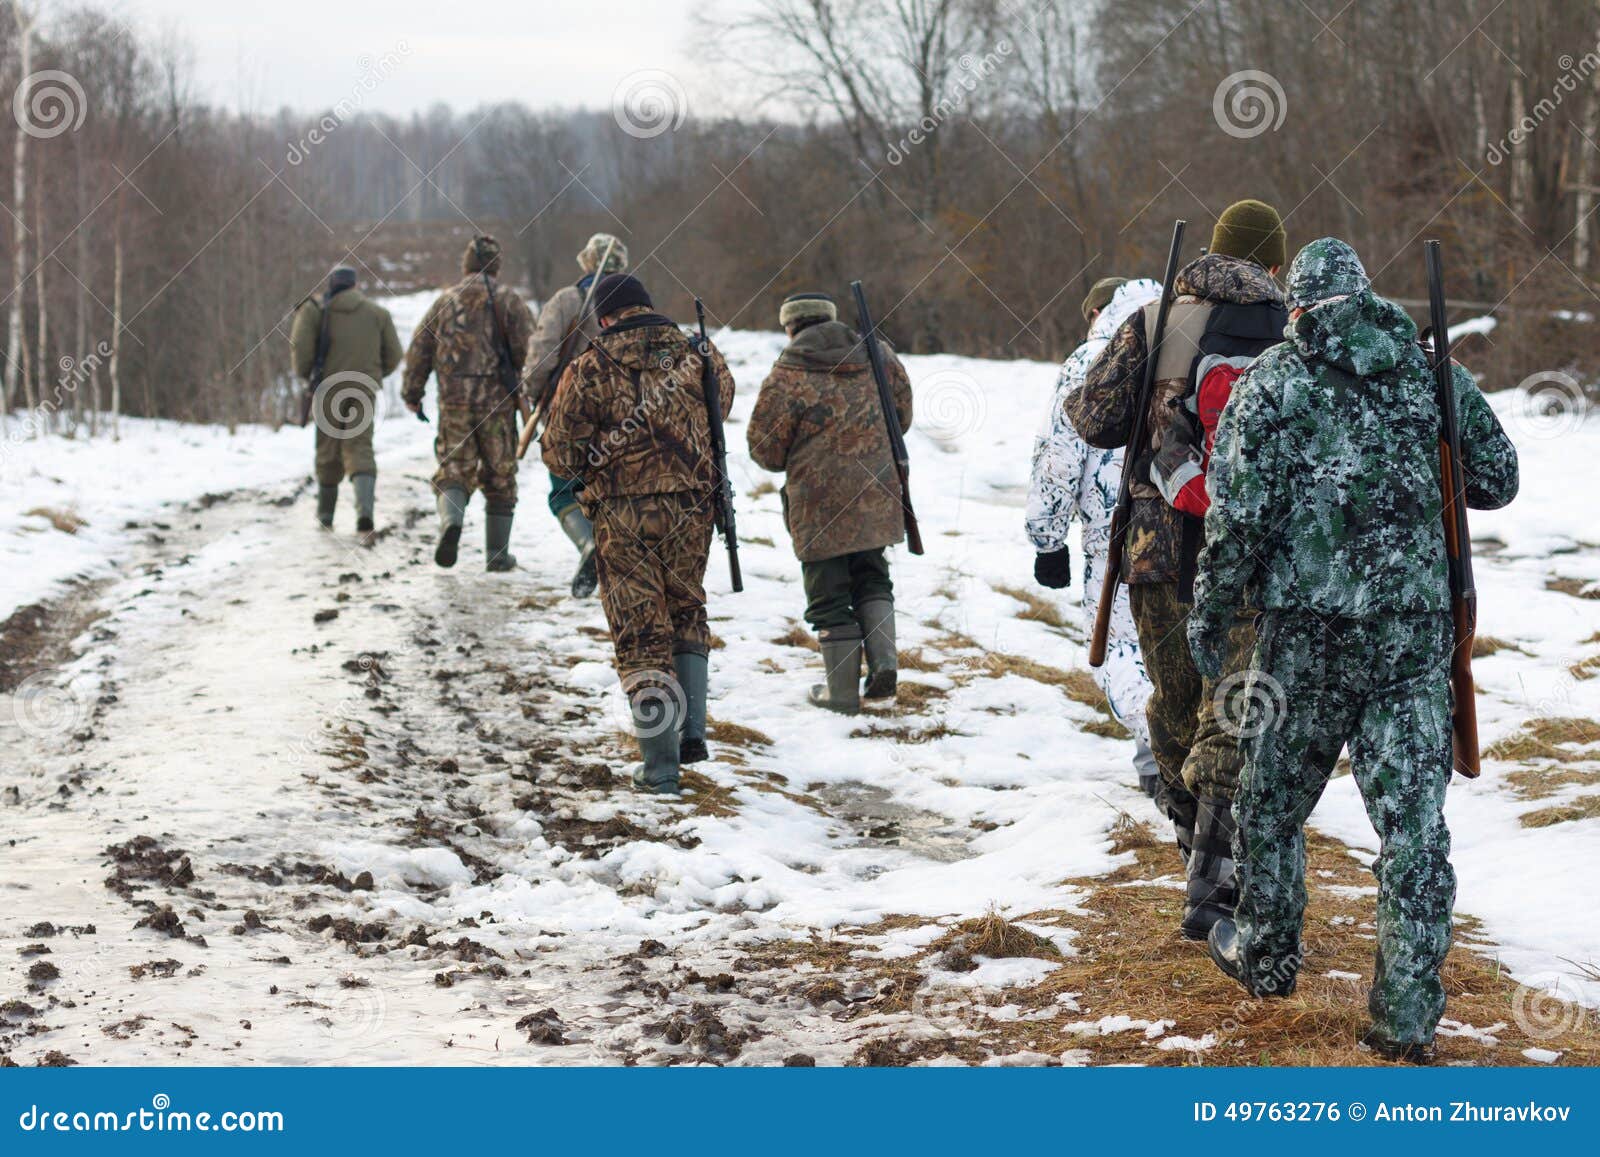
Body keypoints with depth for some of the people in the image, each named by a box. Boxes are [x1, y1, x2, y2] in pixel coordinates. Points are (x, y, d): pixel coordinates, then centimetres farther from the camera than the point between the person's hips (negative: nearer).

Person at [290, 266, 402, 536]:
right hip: (364, 389, 1)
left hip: (328, 388, -1)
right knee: (360, 448, -2)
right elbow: (393, 354, 6)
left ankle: (325, 515, 26)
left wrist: (303, 374, 3)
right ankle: (365, 510, -26)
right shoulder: (377, 313, 8)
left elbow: (300, 343, -13)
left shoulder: (317, 310, 1)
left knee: (328, 450, 14)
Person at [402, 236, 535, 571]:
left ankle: (451, 520, -24)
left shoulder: (445, 301, 7)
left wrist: (411, 393, 22)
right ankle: (497, 554, 11)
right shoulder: (508, 301, 0)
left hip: (454, 404, 1)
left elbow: (418, 350, 11)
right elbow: (528, 350, -7)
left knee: (453, 470, 6)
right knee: (500, 476, 9)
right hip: (498, 402, -1)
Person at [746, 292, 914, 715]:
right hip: (876, 498, 4)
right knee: (871, 577, 23)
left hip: (819, 504, -4)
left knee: (829, 597, 7)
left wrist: (788, 463, 18)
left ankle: (842, 691, 10)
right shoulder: (877, 356, 4)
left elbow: (764, 447, -4)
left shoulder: (788, 375, -10)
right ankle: (883, 659, 4)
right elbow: (903, 414, 16)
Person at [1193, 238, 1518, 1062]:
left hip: (1308, 627, -2)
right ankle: (1408, 1015, 0)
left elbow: (1239, 513, -10)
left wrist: (1210, 613, 1)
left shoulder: (1272, 385, -4)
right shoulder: (1435, 375, 6)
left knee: (1273, 800, 17)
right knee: (1413, 819, 2)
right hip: (1419, 629, 2)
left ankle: (1265, 957, 33)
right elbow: (1497, 483, 13)